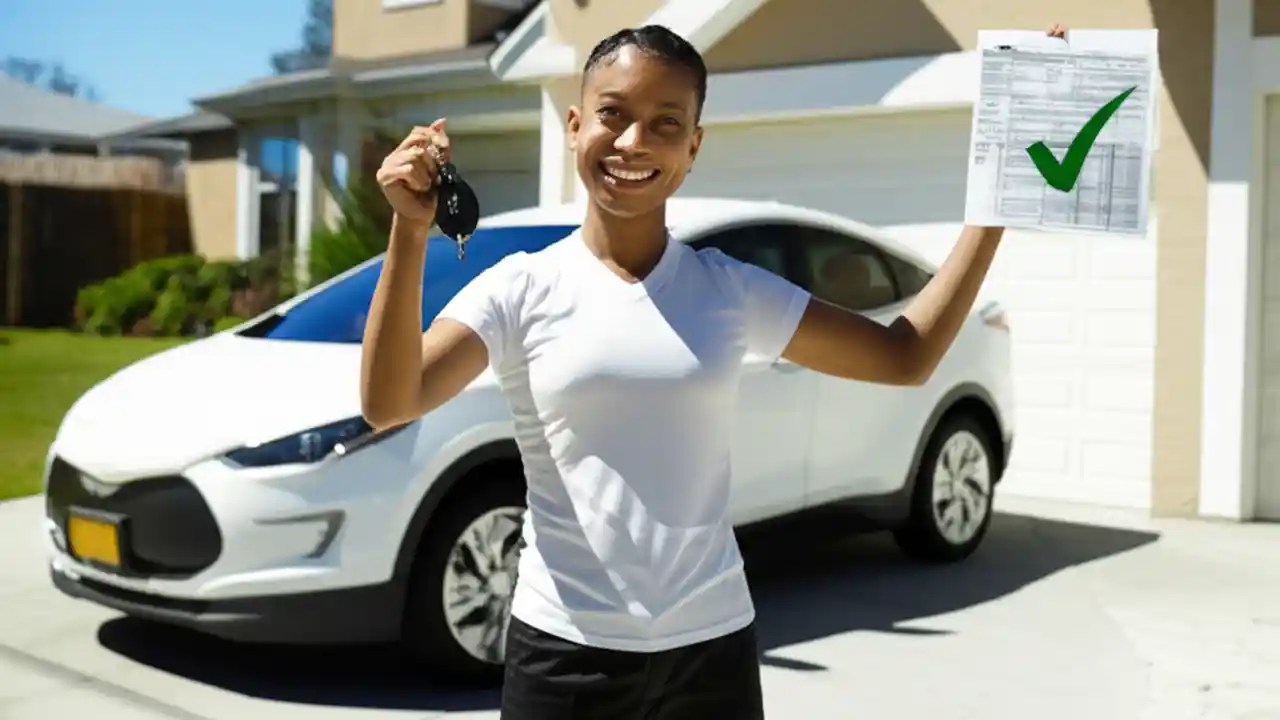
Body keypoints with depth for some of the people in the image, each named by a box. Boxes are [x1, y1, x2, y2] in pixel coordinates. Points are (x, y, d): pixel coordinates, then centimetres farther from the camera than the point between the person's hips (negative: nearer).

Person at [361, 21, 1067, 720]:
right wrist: (410, 233, -27)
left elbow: (905, 357, 5)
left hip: (711, 646, 2)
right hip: (562, 649, -2)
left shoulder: (731, 288, 2)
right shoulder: (522, 288, -4)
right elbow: (387, 403, -16)